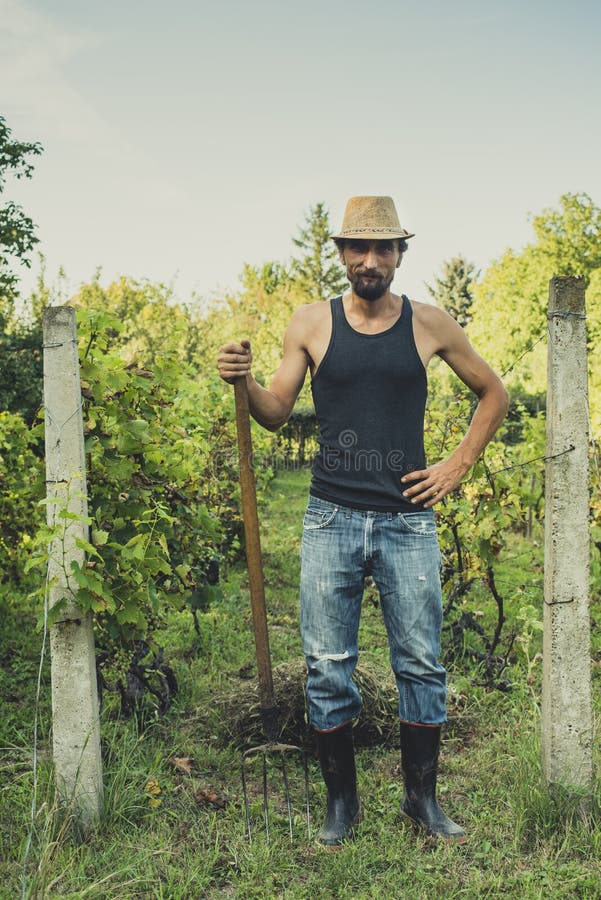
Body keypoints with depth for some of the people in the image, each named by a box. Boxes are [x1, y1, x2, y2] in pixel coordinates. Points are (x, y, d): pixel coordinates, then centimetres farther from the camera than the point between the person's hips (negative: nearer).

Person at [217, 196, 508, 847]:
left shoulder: (429, 325, 4)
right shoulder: (311, 323, 4)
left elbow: (493, 393, 16)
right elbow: (277, 412, 8)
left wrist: (457, 467, 7)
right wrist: (243, 383, -12)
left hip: (409, 522, 0)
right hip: (331, 522, 0)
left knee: (420, 664, 7)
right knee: (328, 667, 5)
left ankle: (421, 798, 27)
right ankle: (341, 799, 25)